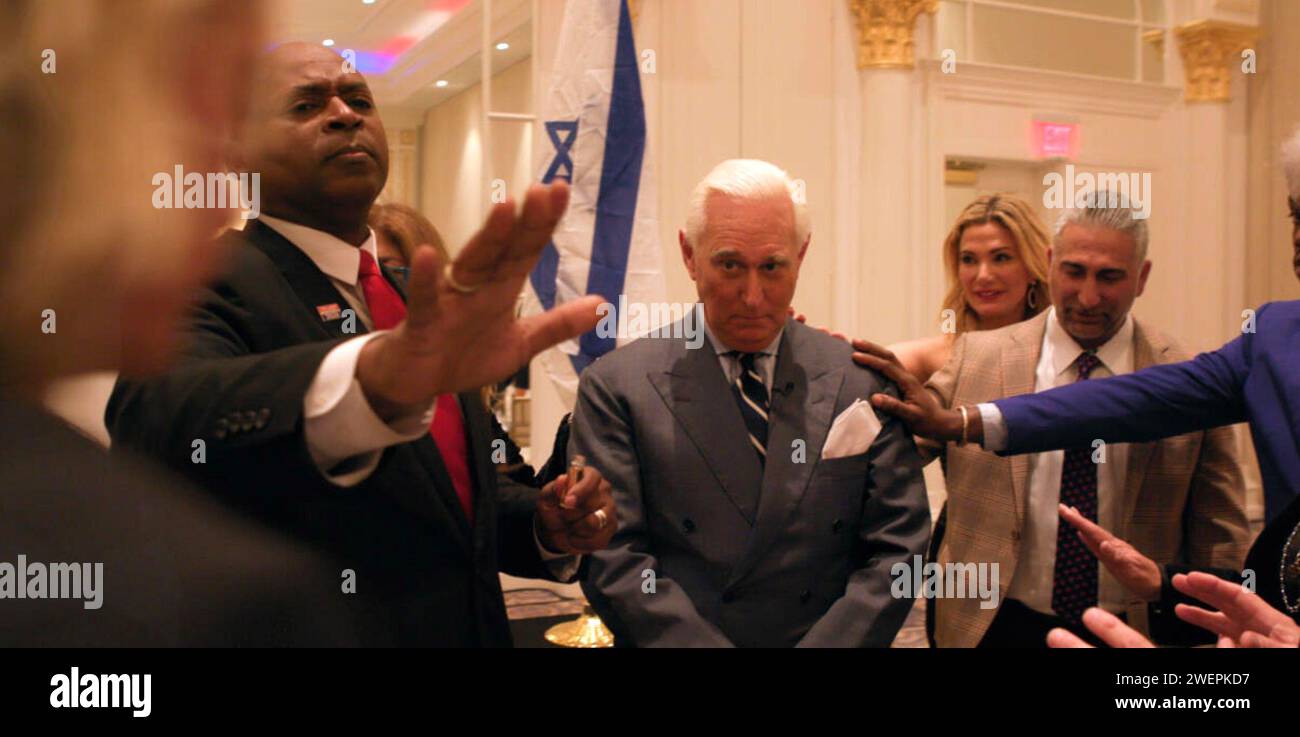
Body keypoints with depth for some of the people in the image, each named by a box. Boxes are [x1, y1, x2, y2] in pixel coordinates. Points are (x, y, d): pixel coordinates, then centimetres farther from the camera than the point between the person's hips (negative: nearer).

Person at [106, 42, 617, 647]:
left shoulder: (417, 297, 5)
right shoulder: (205, 285, -16)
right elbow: (165, 416, -38)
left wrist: (548, 527, -7)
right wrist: (378, 373, -56)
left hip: (473, 626, 6)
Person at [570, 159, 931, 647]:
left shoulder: (866, 383, 4)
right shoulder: (617, 387, -2)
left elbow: (897, 548, 3)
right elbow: (612, 558, -6)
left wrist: (827, 644, -9)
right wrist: (707, 643, -14)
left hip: (830, 637, 1)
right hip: (680, 642, -1)